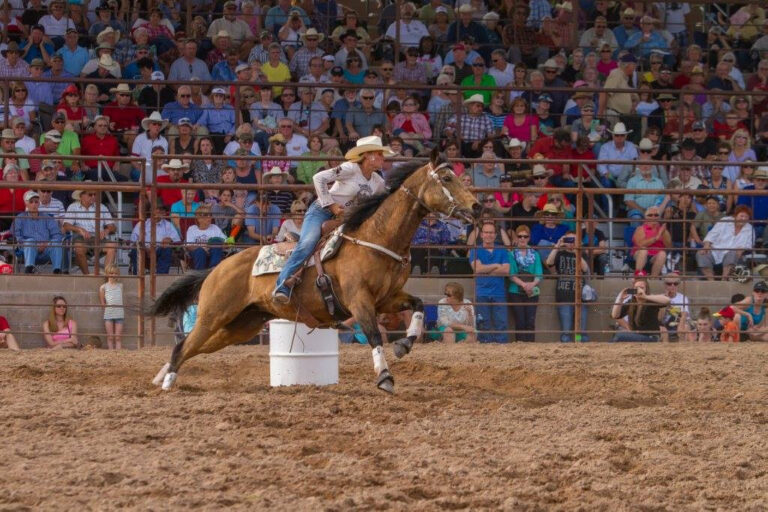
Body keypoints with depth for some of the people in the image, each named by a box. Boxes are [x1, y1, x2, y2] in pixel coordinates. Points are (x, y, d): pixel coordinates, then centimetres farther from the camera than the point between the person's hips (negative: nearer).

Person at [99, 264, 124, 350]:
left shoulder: (120, 285, 10)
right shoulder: (103, 287, 4)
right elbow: (102, 303, 6)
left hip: (119, 314, 1)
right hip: (108, 314, -1)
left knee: (118, 337, -1)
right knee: (110, 337, 0)